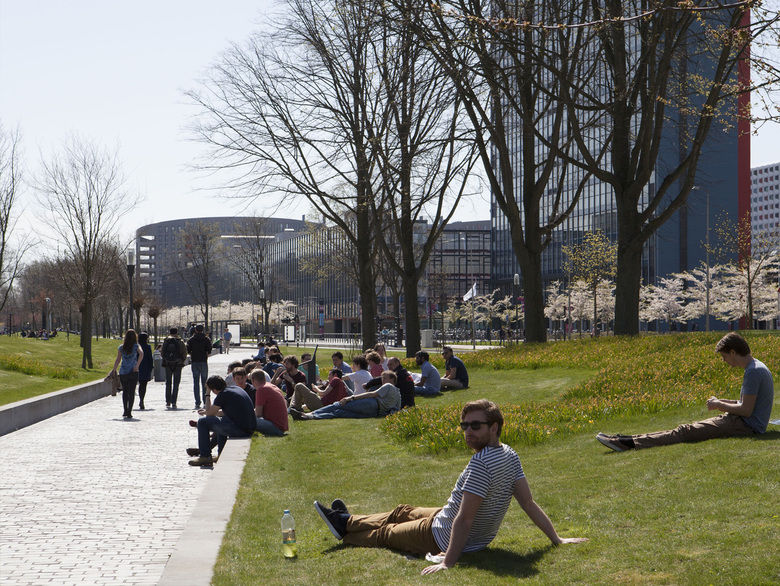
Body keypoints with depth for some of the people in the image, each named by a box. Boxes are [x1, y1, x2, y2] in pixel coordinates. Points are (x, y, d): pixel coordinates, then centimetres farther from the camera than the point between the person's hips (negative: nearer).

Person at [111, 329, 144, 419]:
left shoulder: (121, 347, 4)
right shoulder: (136, 346, -1)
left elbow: (118, 360, 0)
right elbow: (141, 354, -20)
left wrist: (114, 369, 10)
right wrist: (137, 365, -15)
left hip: (122, 372, 2)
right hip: (133, 372, -2)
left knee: (124, 391, 17)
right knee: (131, 392, 2)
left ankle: (125, 410, 14)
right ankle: (129, 412, -5)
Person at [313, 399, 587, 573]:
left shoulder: (481, 462, -34)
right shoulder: (510, 455, -7)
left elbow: (464, 519, -35)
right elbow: (529, 503, -7)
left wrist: (447, 562, -34)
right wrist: (556, 539, -1)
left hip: (444, 537, -8)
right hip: (481, 535, 8)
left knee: (387, 532, 17)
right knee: (402, 512, 28)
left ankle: (347, 531, 45)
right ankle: (348, 522, 49)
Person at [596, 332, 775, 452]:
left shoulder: (754, 372, -17)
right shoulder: (757, 367, 16)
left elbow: (746, 411, -20)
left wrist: (719, 405, -6)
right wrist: (722, 402, 11)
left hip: (747, 426, -10)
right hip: (744, 423, 10)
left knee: (687, 431, -14)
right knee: (690, 428, 5)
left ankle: (632, 443, -19)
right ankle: (630, 441, 1)